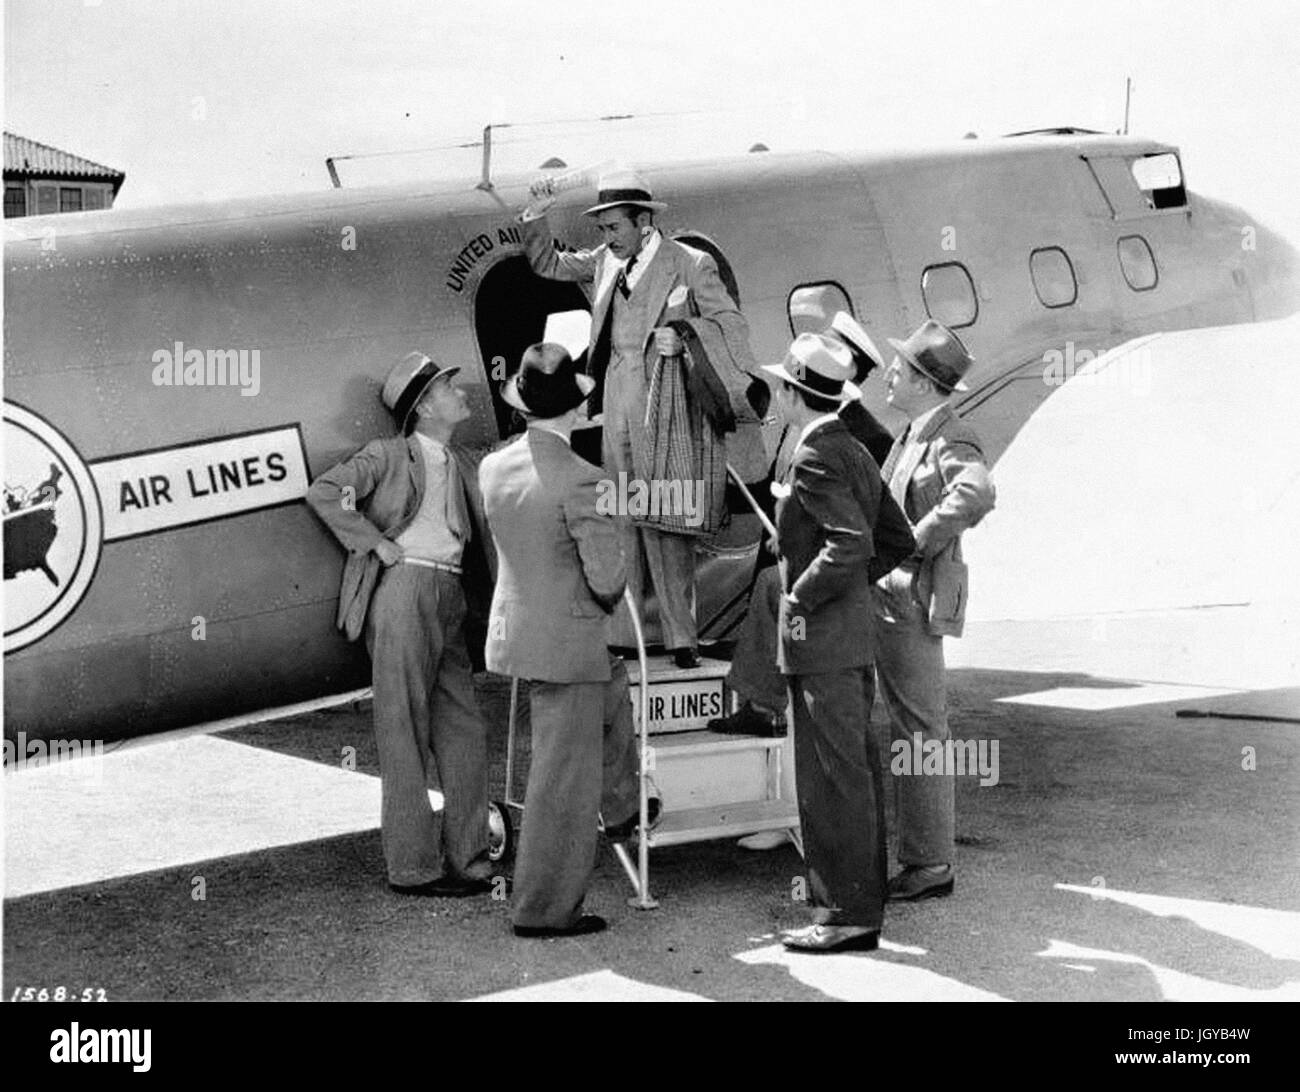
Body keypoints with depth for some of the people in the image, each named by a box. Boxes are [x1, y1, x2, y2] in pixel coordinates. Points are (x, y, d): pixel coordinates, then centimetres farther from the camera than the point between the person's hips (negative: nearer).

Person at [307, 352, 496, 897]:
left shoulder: (461, 463, 20)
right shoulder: (388, 456, 0)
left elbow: (479, 532, 25)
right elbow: (323, 492, -8)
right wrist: (375, 542, -9)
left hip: (449, 600, 7)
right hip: (404, 590, -7)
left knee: (464, 730, 6)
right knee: (405, 734, -4)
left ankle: (466, 858, 13)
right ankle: (412, 866, 0)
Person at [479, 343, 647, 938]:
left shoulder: (493, 466, -1)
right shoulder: (580, 479, -22)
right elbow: (607, 577, -20)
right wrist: (609, 599, 3)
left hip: (514, 625, 8)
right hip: (567, 640, -8)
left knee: (614, 688, 32)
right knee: (564, 778, 4)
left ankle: (623, 806, 46)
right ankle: (543, 908, 15)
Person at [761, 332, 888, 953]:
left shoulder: (814, 458, -15)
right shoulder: (851, 450, 14)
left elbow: (852, 542, -25)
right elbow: (873, 533, 17)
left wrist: (802, 598, -17)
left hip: (820, 637, -10)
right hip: (853, 634, 10)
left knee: (833, 775, -5)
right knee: (854, 768, 15)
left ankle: (847, 915, -1)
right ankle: (860, 897, 24)